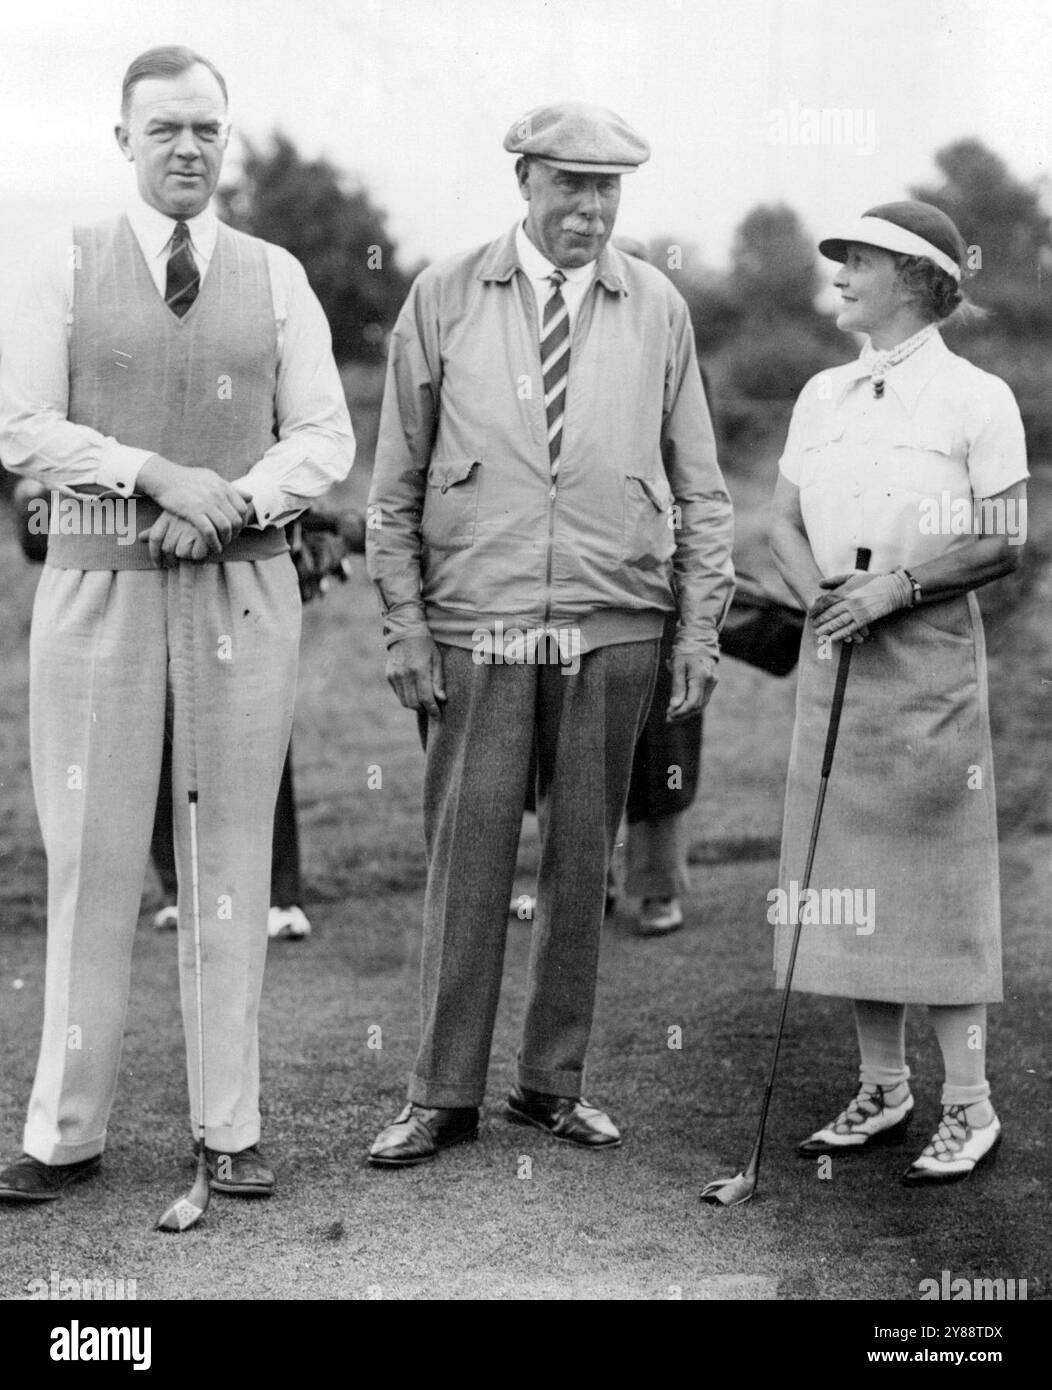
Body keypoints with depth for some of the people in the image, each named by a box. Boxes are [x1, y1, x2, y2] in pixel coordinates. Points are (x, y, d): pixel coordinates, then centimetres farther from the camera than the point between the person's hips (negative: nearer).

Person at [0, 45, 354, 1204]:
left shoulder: (274, 277, 9)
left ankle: (229, 1129, 11)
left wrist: (234, 500, -12)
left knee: (233, 859, 3)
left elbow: (325, 437, 6)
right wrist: (153, 474, -14)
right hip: (96, 587, -1)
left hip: (242, 588, 1)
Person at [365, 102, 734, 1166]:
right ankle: (443, 1097, 11)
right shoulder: (443, 299, 3)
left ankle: (552, 1084, 20)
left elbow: (698, 486, 10)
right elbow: (396, 476, 5)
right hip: (475, 630, -1)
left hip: (613, 630, 2)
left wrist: (700, 625, 3)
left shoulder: (657, 309, 7)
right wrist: (404, 620, -1)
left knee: (581, 860, 7)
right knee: (466, 859, 0)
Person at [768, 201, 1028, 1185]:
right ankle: (882, 1088, 20)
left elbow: (1002, 543, -8)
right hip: (833, 651, 6)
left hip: (929, 652, -6)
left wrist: (895, 587, -18)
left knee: (935, 875, -3)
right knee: (844, 876, 8)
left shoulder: (976, 398, -4)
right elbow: (783, 522, 11)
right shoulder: (821, 395, 13)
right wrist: (820, 593, -8)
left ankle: (969, 1107, 7)